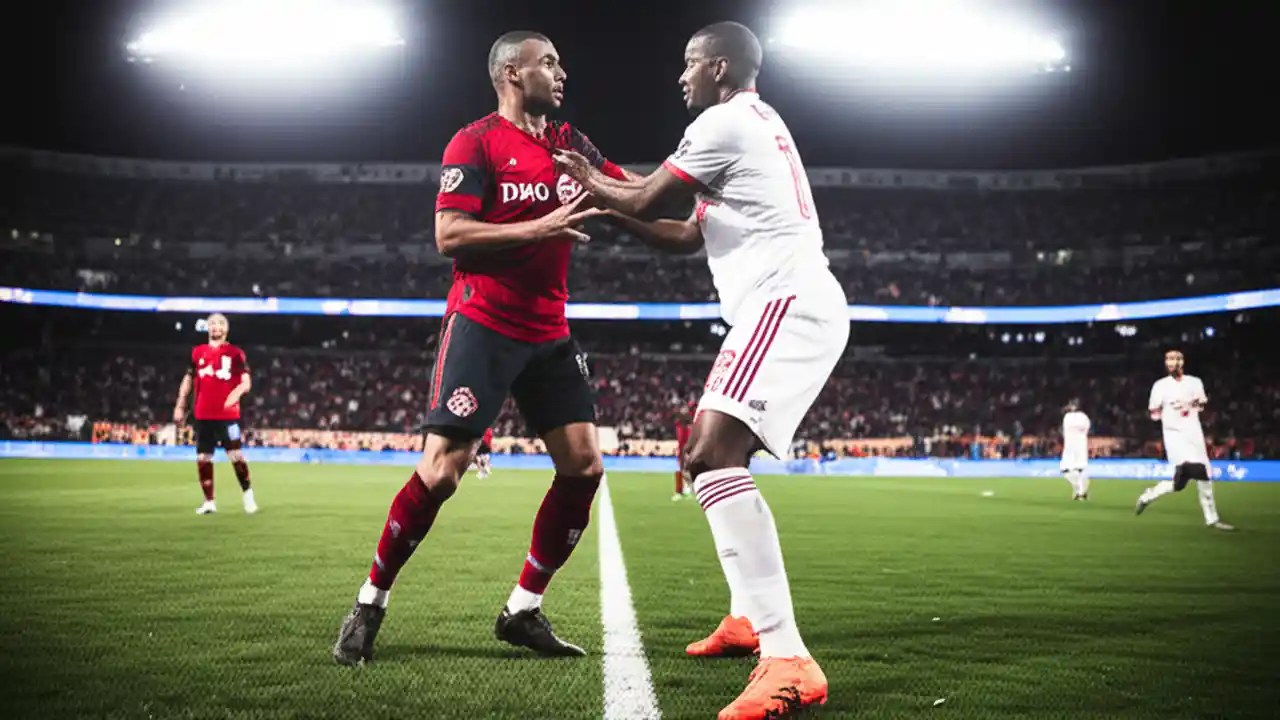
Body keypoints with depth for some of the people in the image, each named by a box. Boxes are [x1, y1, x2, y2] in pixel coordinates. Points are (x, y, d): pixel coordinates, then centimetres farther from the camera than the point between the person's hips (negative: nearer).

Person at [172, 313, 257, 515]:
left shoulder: (235, 353, 1)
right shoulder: (198, 352, 11)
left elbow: (246, 383, -3)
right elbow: (188, 380, 18)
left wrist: (237, 392, -26)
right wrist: (179, 406, 13)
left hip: (228, 415, -3)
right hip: (203, 415, 3)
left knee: (236, 455, -8)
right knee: (203, 459, 3)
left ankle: (248, 495, 10)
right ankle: (209, 502, 13)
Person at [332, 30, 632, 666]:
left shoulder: (570, 145, 13)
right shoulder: (475, 143, -7)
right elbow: (448, 235, -15)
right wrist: (541, 228, -21)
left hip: (549, 332, 7)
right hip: (483, 324, -7)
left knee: (583, 465, 1)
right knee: (442, 471, -11)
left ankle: (523, 610, 13)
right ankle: (370, 604, 8)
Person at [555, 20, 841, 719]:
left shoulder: (724, 122, -6)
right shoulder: (757, 124, 26)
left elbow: (646, 200, 1)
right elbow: (687, 237, 29)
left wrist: (590, 182, 20)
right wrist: (604, 197, 27)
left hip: (785, 302, -11)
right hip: (794, 305, 11)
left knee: (713, 456, -23)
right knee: (710, 452, 21)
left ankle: (787, 661, -31)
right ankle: (747, 618, 28)